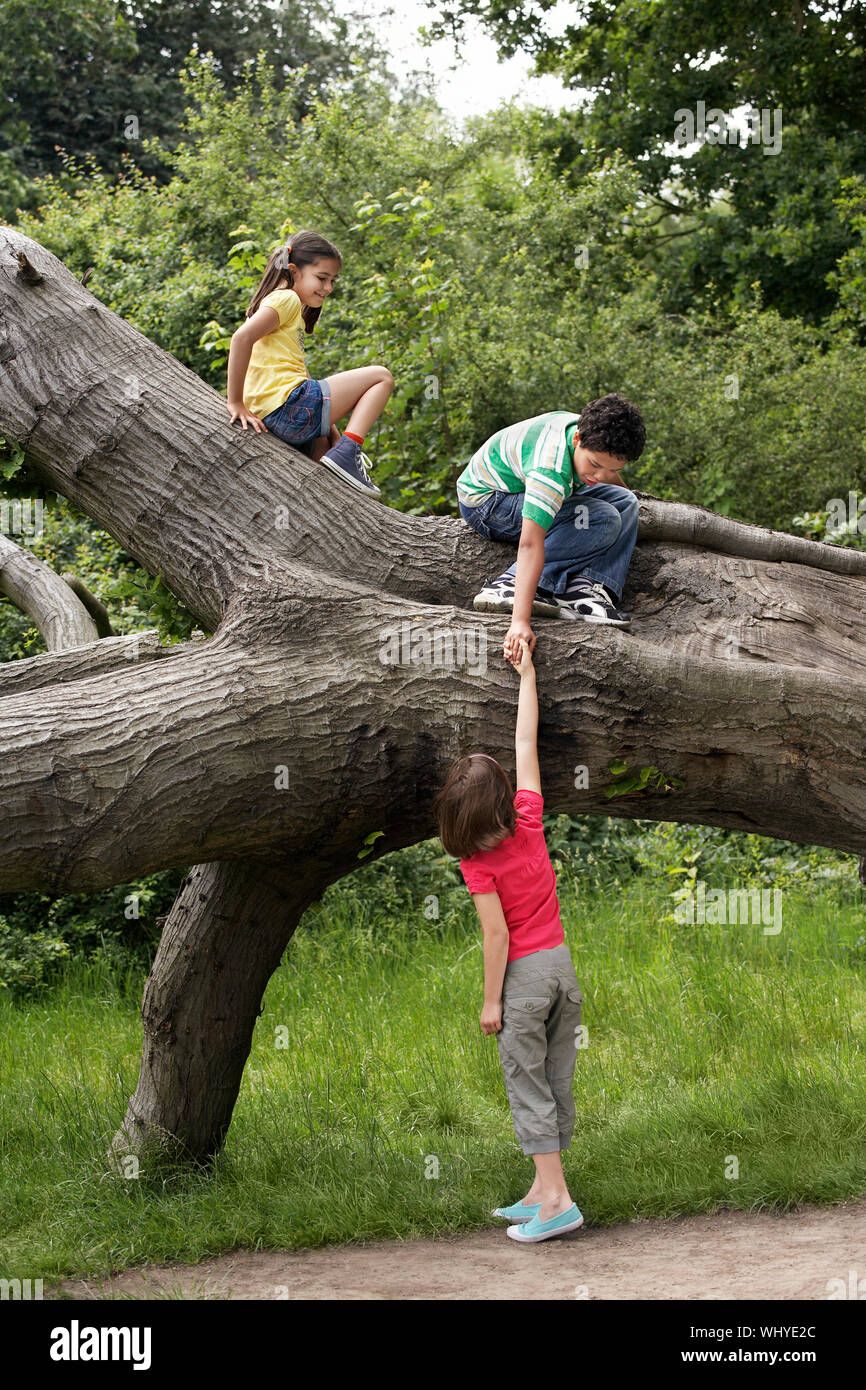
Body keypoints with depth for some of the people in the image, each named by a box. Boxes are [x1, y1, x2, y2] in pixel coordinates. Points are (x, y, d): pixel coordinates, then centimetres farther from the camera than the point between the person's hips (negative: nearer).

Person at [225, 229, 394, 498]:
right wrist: (235, 402, -22)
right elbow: (242, 337, -22)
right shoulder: (286, 298, -4)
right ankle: (346, 453, -14)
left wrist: (330, 428, 14)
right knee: (381, 377, 1)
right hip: (291, 410, -10)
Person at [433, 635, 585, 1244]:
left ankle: (558, 1200, -6)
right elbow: (526, 743, 8)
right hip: (562, 964, 6)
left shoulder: (477, 862, -14)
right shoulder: (529, 821, -1)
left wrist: (491, 1000, -9)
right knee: (557, 1084, 9)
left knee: (529, 1087, -1)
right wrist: (527, 675, 16)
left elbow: (497, 933, -16)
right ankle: (542, 1192, 15)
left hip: (524, 972, -6)